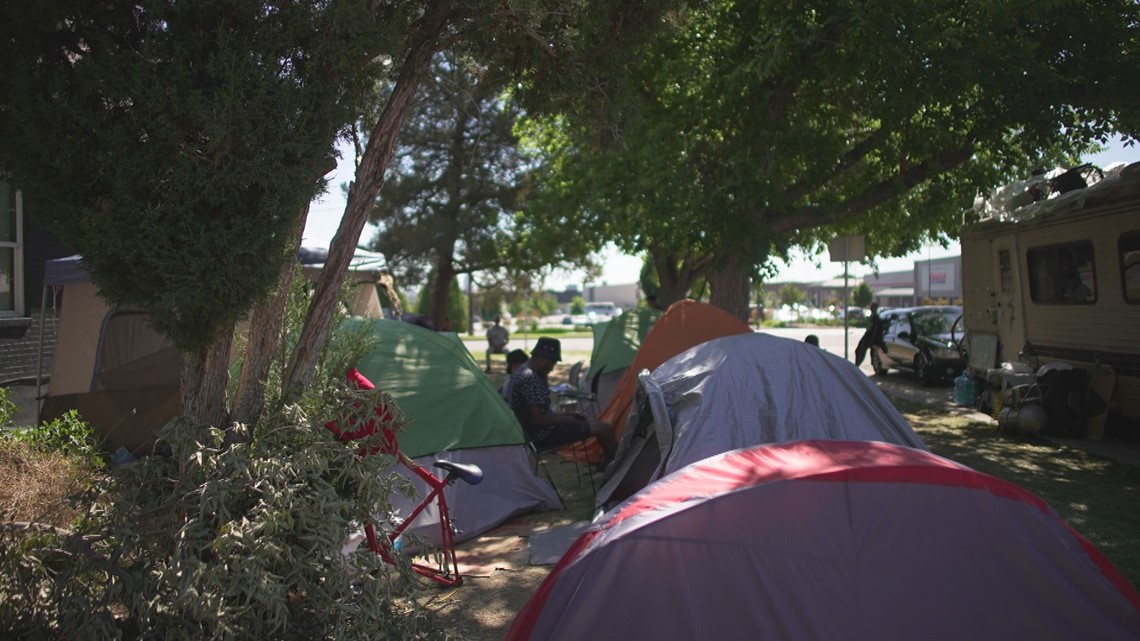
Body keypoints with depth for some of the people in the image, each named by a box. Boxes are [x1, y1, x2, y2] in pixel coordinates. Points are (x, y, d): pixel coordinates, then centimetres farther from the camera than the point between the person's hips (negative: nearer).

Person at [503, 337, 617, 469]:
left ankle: (607, 465, 16)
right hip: (544, 435, -11)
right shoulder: (530, 379, -24)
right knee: (605, 428, -10)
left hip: (538, 433, 11)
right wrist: (566, 418, -9)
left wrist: (569, 414, 10)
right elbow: (539, 421, -25)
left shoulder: (521, 372, 9)